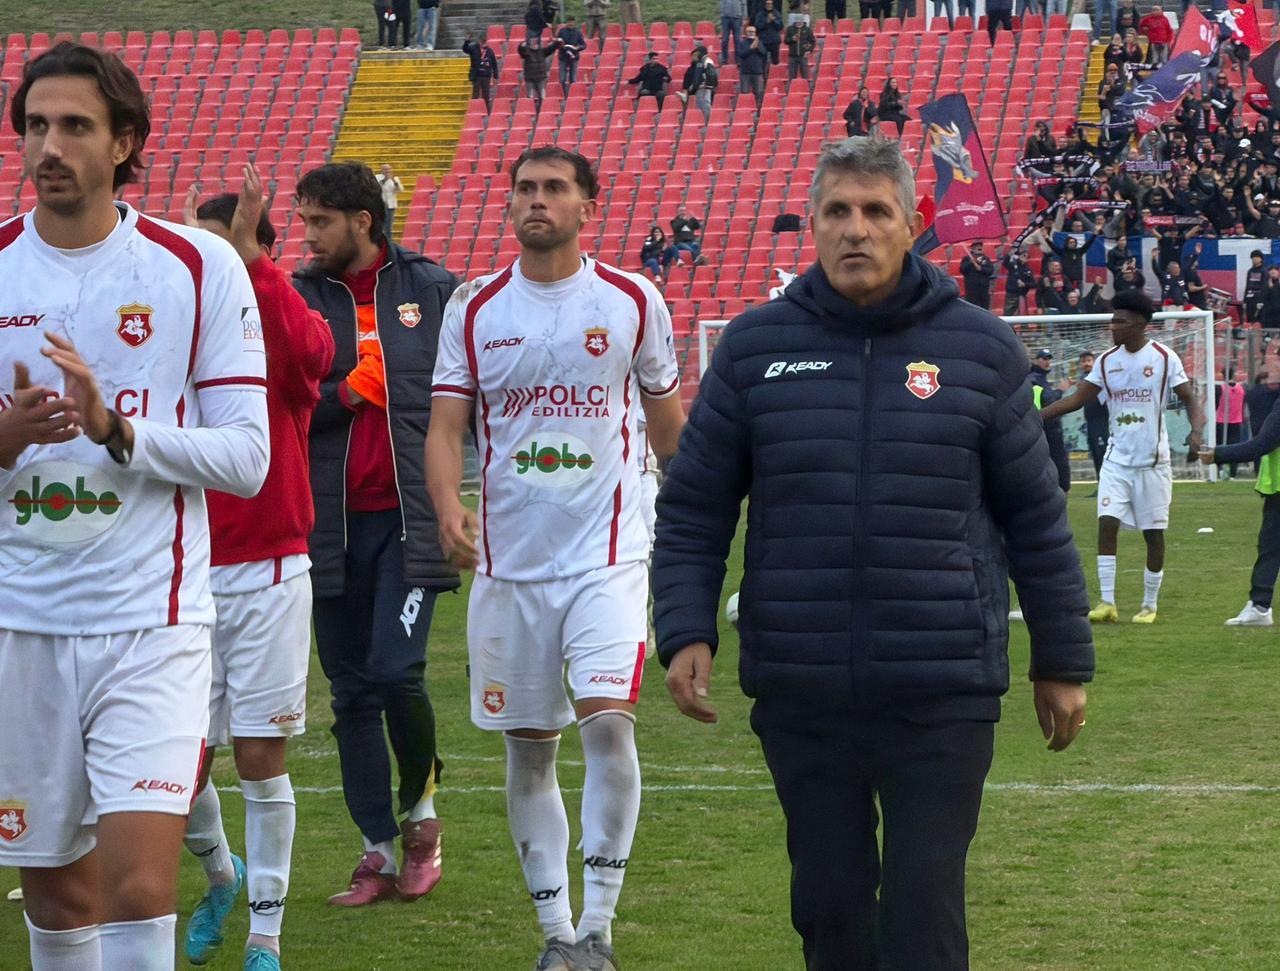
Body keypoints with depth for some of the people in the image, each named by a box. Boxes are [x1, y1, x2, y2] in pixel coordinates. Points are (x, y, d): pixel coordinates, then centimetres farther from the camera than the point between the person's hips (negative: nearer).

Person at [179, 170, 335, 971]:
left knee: (260, 756, -1)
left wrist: (251, 258, -33)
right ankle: (221, 877, 34)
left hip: (269, 576, -2)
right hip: (186, 574, 2)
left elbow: (309, 349, -29)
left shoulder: (289, 332, -3)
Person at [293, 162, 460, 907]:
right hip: (332, 524, 3)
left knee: (396, 671, -14)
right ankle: (380, 853, 15)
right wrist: (346, 391, -13)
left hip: (411, 517, -3)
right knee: (352, 693, 6)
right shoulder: (297, 299, 6)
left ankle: (422, 808, 12)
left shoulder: (432, 288, 3)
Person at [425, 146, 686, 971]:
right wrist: (449, 508, -17)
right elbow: (446, 425, 1)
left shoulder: (633, 301, 2)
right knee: (529, 746, 6)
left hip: (608, 553, -2)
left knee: (608, 719, -18)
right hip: (509, 558, 2)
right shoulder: (475, 309, 4)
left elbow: (666, 416, 13)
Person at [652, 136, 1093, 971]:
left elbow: (1037, 518, 7)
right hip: (799, 697, 2)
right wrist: (686, 633, -5)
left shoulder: (981, 348, 1)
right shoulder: (754, 347, 4)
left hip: (944, 697, -2)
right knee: (829, 903, 10)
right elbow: (692, 509, 8)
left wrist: (1064, 662, 9)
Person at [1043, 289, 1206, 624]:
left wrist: (1197, 430, -24)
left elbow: (1189, 399, -5)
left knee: (1153, 532, 3)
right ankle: (1107, 603, -8)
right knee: (1106, 524, -10)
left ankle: (1150, 605, 14)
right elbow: (1077, 398, 8)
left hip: (1152, 461, -3)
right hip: (1117, 459, 3)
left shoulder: (1164, 358, -7)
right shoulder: (1106, 361, 5)